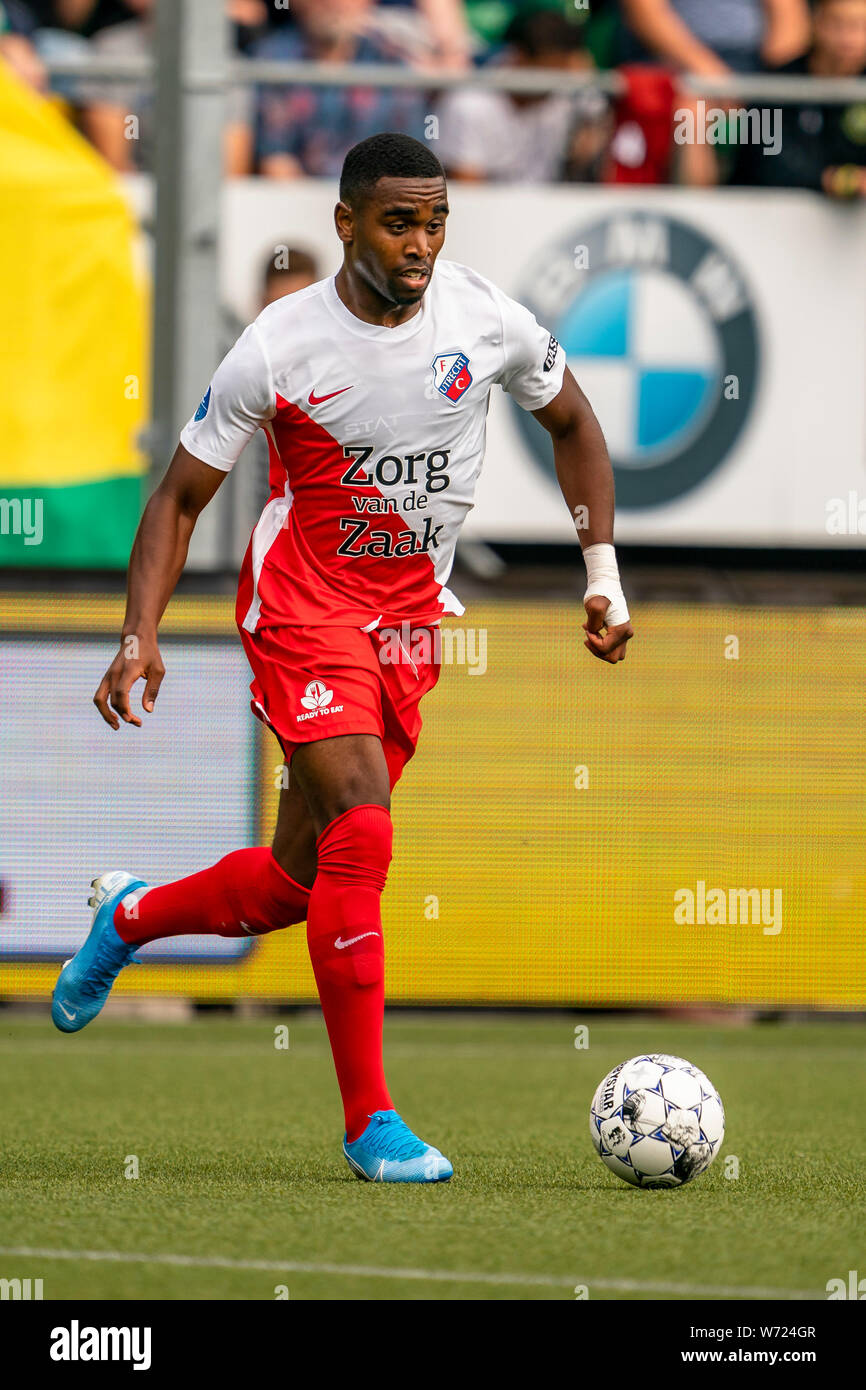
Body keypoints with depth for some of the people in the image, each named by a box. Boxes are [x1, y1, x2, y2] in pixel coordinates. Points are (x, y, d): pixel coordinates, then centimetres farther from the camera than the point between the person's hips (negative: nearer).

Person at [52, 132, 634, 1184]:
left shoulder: (485, 320, -6)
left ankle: (130, 917, 41)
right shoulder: (281, 345, -15)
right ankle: (370, 1122, -16)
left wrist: (603, 575, 6)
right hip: (305, 598, -5)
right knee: (361, 832, -23)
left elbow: (571, 423, 13)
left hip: (410, 615, 5)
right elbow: (181, 495, -6)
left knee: (303, 879, 9)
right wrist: (141, 636, -18)